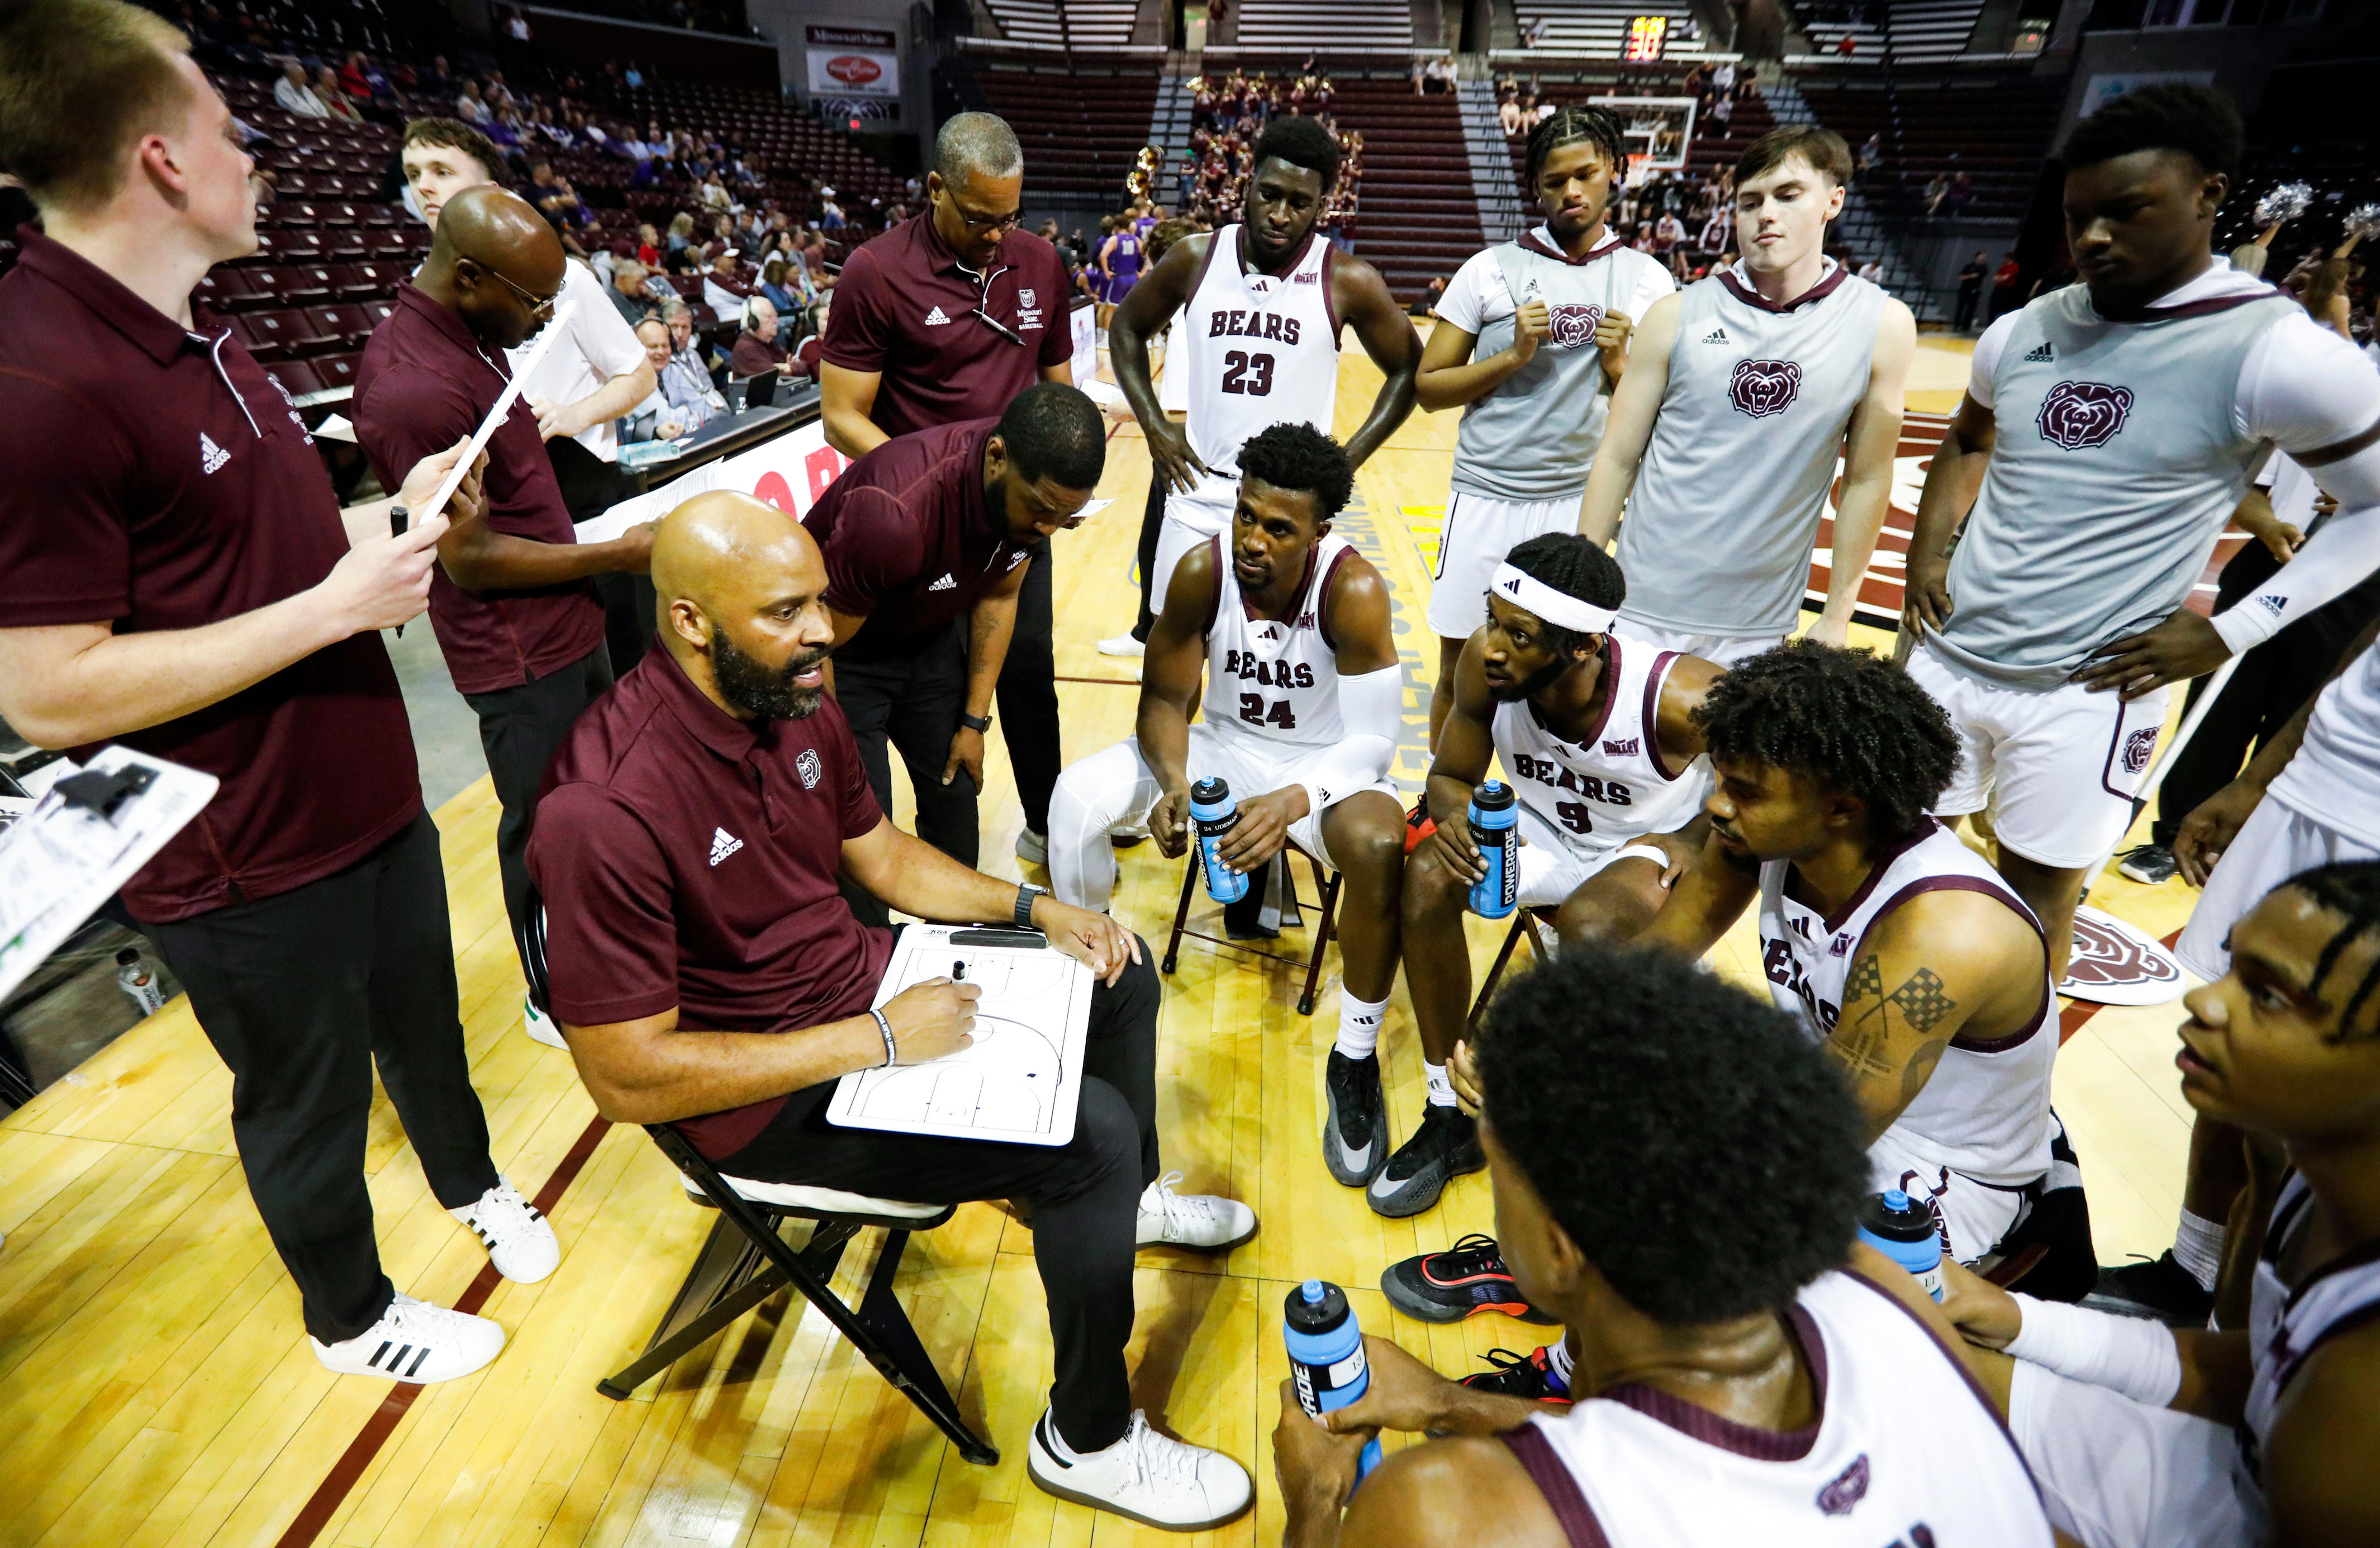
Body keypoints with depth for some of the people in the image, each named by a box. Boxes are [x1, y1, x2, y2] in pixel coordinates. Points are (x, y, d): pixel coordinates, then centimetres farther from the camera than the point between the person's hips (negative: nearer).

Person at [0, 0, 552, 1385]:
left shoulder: (201, 340, 7)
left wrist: (397, 512, 1)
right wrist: (339, 604, -26)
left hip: (371, 797, 8)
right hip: (247, 867, -8)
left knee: (425, 1027, 27)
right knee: (307, 1109, 16)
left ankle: (474, 1185, 53)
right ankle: (352, 1317, 42)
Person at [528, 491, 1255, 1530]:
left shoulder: (795, 702, -6)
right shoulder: (604, 812, -30)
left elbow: (885, 858, 9)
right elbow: (627, 1078, -26)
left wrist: (1036, 909, -2)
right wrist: (876, 1041, -26)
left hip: (863, 984, 8)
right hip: (772, 1096, -8)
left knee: (1121, 976, 14)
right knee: (1092, 1132, -21)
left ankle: (1126, 1199, 41)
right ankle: (1087, 1440, 6)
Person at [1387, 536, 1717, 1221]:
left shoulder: (1681, 698, -31)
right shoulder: (1484, 663, -22)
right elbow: (1452, 775, -5)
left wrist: (1687, 841, -21)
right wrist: (1456, 818, -28)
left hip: (1655, 855, -3)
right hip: (1544, 837, 4)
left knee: (1589, 925, -36)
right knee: (1430, 874, -24)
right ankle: (1449, 1117, -9)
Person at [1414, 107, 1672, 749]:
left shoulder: (1648, 281, 7)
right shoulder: (1492, 269, 2)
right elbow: (1428, 387, 1)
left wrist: (1617, 367, -9)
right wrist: (1513, 356, -13)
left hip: (1582, 502, 1)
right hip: (1486, 497, -1)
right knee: (1461, 669, 6)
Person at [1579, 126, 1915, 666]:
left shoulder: (1884, 325, -1)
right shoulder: (1677, 316, -1)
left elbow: (1866, 481, 3)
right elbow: (1618, 459, 0)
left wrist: (1836, 620, 3)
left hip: (1757, 630, 0)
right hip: (1639, 610, 0)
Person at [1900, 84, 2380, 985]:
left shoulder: (2278, 353, -11)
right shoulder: (2022, 332, 4)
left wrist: (2229, 633, -10)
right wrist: (1926, 550, 7)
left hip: (2086, 691, -4)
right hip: (1948, 657, 5)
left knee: (2036, 897, 8)